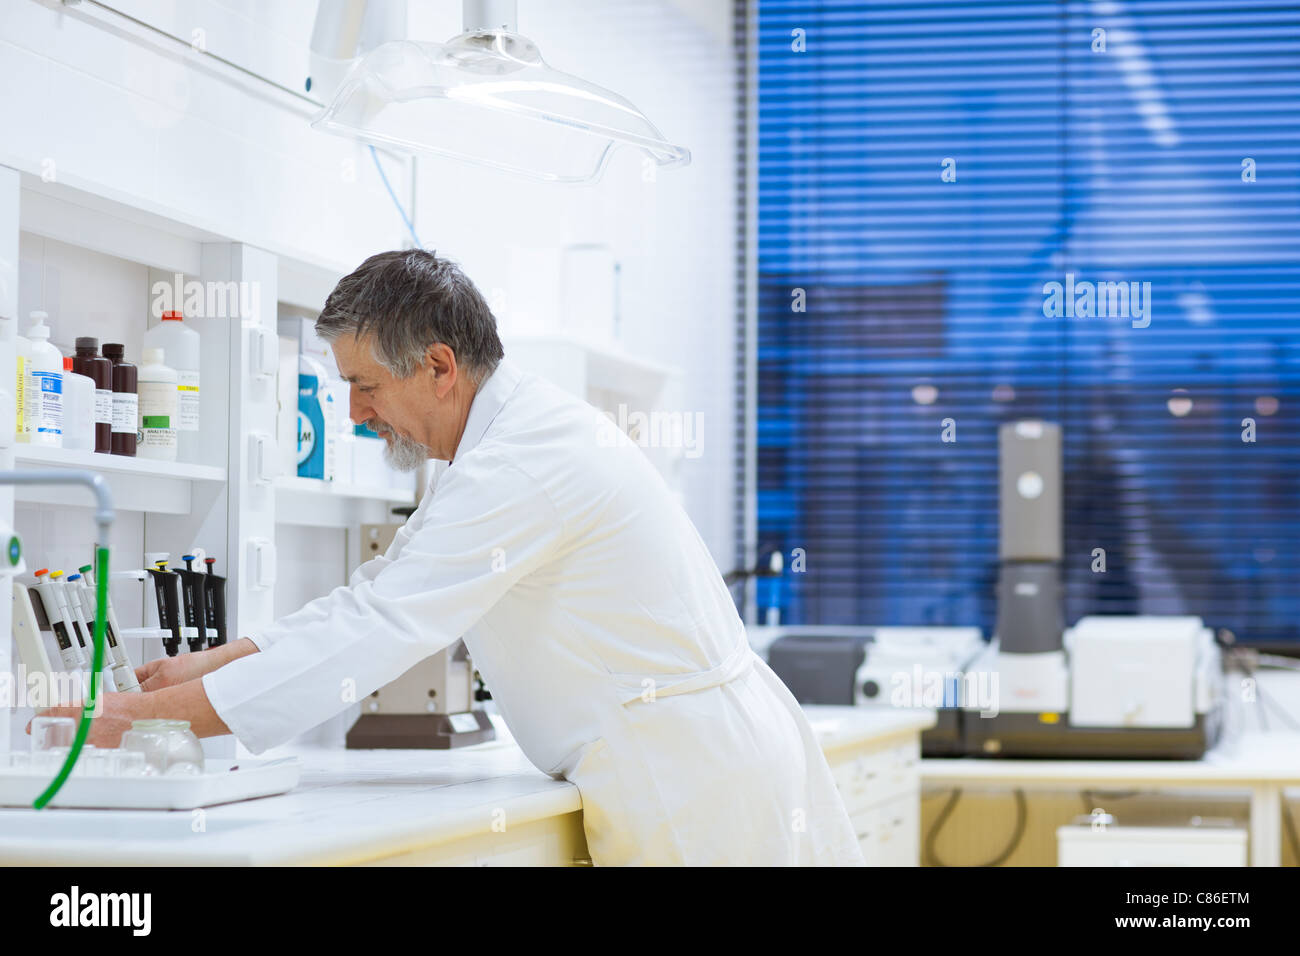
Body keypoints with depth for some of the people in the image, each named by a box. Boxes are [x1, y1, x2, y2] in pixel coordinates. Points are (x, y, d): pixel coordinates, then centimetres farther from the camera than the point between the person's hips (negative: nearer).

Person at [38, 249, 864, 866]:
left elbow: (380, 634, -24)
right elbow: (382, 593, 18)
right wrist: (211, 663, 10)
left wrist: (145, 712, -21)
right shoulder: (512, 438, 14)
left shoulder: (520, 466, -20)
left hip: (696, 771, -10)